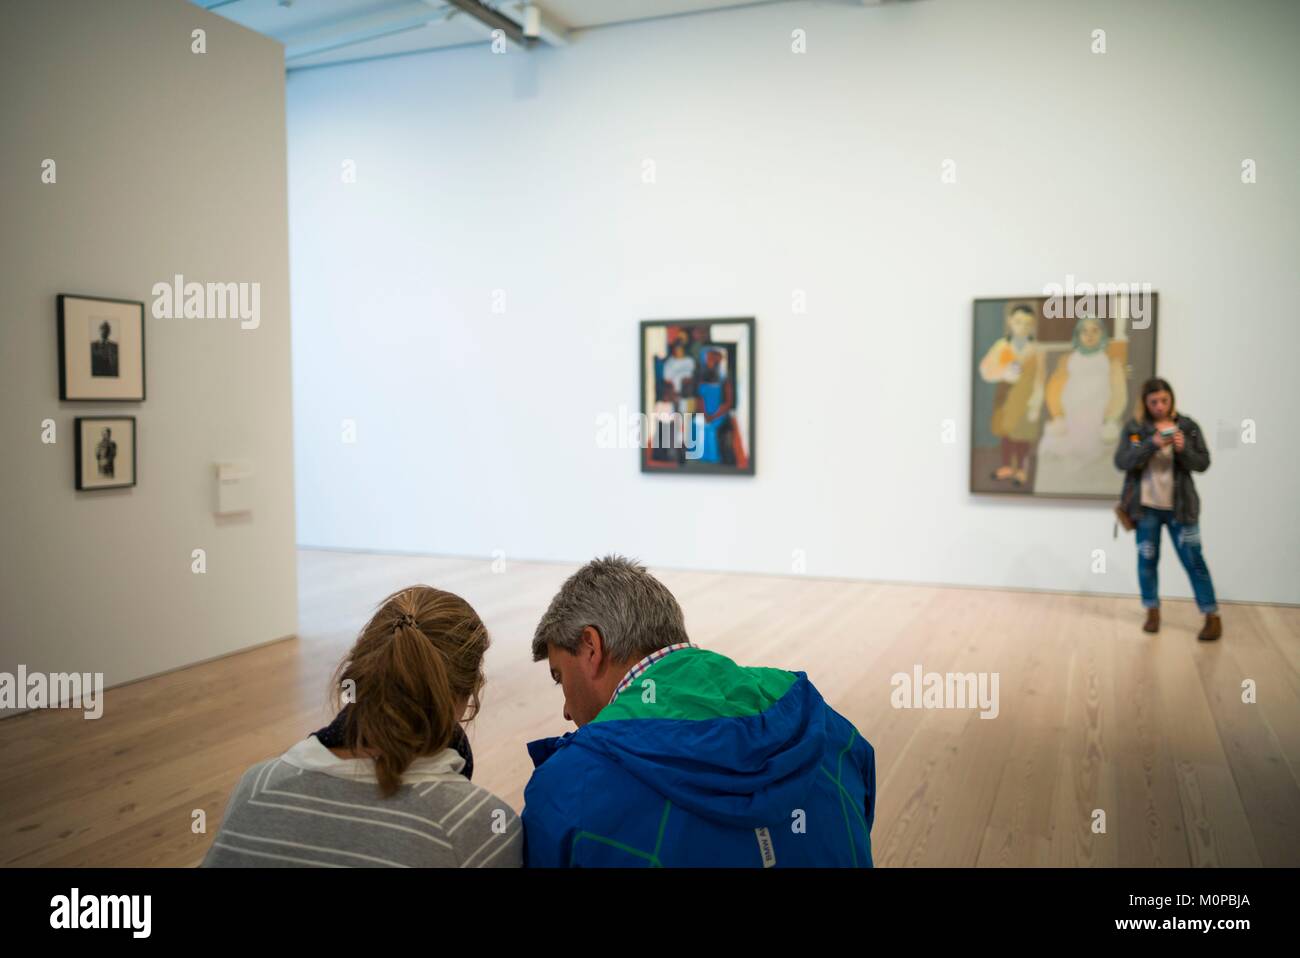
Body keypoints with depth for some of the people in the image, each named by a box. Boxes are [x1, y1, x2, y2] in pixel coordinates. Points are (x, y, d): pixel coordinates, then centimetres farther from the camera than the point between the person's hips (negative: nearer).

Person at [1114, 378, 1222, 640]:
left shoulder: (1187, 426, -1)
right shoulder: (1134, 428, -2)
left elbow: (1203, 463, 0)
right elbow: (1121, 462, -12)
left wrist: (1184, 450, -20)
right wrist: (1153, 444, -23)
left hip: (1180, 506, -1)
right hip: (1146, 507, 1)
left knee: (1193, 560, 1)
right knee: (1147, 559, 9)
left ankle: (1212, 616, 11)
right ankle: (1152, 611, 25)